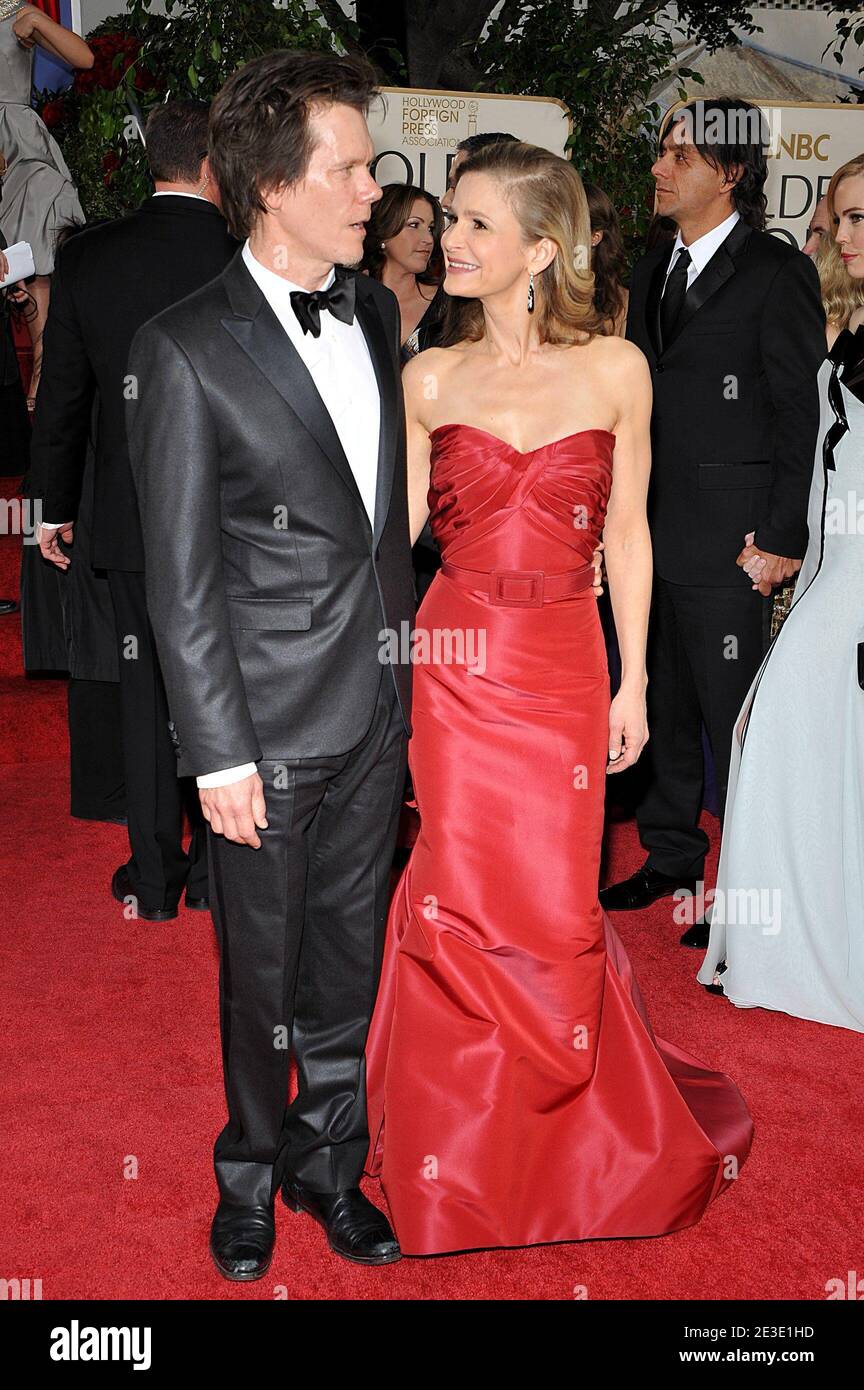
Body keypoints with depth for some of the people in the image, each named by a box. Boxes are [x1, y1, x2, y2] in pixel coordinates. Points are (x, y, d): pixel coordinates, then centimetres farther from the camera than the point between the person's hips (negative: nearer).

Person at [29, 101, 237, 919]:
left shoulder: (88, 258, -3)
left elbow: (61, 396, 2)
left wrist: (51, 506, 13)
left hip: (132, 517, 2)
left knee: (146, 695, 11)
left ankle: (154, 881, 19)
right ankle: (215, 874, 21)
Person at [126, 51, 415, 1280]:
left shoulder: (376, 313, 6)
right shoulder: (185, 351, -13)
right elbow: (181, 580, -12)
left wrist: (407, 671, 12)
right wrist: (219, 755, -13)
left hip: (377, 714, 5)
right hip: (272, 728, -5)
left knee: (349, 962, 17)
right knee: (262, 978, 12)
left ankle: (328, 1167, 38)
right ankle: (250, 1178, 37)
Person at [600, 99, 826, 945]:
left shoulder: (777, 272, -6)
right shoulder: (653, 272, 15)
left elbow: (799, 413, -9)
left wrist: (782, 536, -14)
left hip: (727, 542, -7)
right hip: (652, 534, 7)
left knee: (734, 717, 0)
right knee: (662, 707, 16)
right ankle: (670, 858, 32)